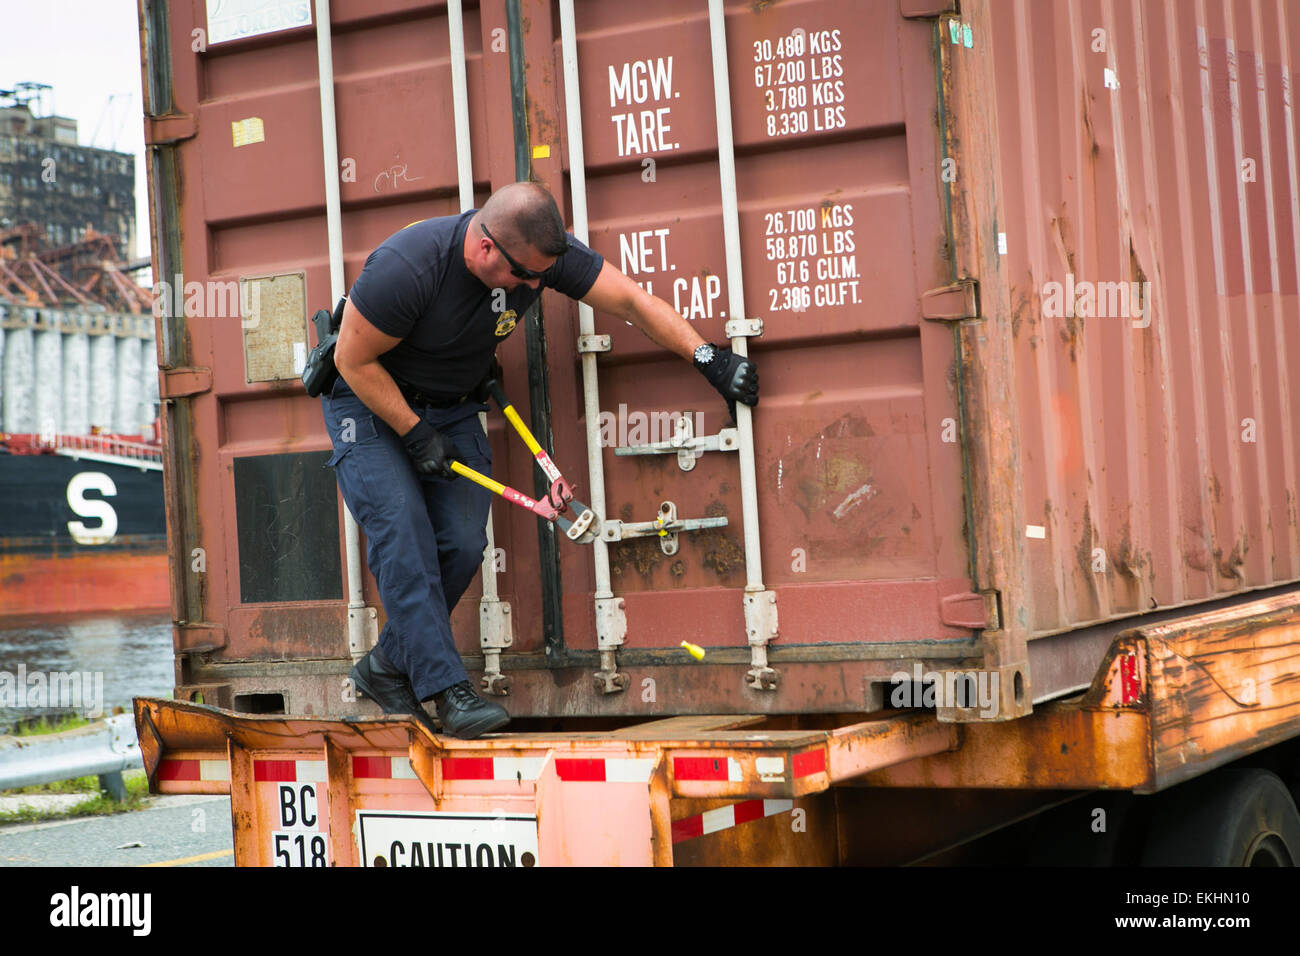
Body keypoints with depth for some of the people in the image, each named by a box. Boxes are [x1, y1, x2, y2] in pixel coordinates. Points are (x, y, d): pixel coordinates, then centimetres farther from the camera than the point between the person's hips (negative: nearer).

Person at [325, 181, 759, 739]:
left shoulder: (543, 254, -19)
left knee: (462, 545, -8)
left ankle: (386, 669, 10)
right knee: (403, 535, -21)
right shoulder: (408, 267, -34)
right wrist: (415, 433, -21)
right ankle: (449, 691, -22)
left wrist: (708, 357, -15)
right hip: (371, 400, -5)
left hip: (454, 407, 5)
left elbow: (630, 300, -12)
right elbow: (353, 359, -22)